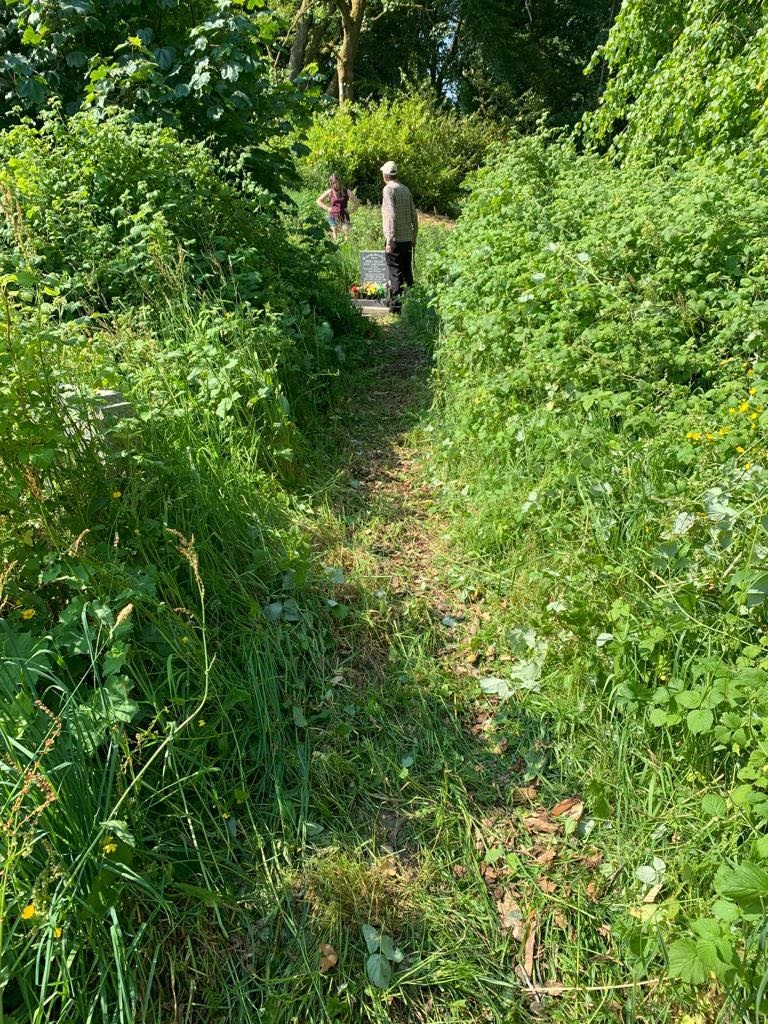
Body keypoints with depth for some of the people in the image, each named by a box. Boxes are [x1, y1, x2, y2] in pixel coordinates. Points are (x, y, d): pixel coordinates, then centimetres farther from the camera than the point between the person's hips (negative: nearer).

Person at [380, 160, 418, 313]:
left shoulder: (389, 189, -9)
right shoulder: (406, 189, 11)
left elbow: (391, 215, -18)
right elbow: (414, 214, 13)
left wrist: (390, 240, -18)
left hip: (395, 239, -6)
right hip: (407, 238, 6)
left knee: (395, 273, -3)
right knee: (407, 272, 13)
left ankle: (396, 305, -3)